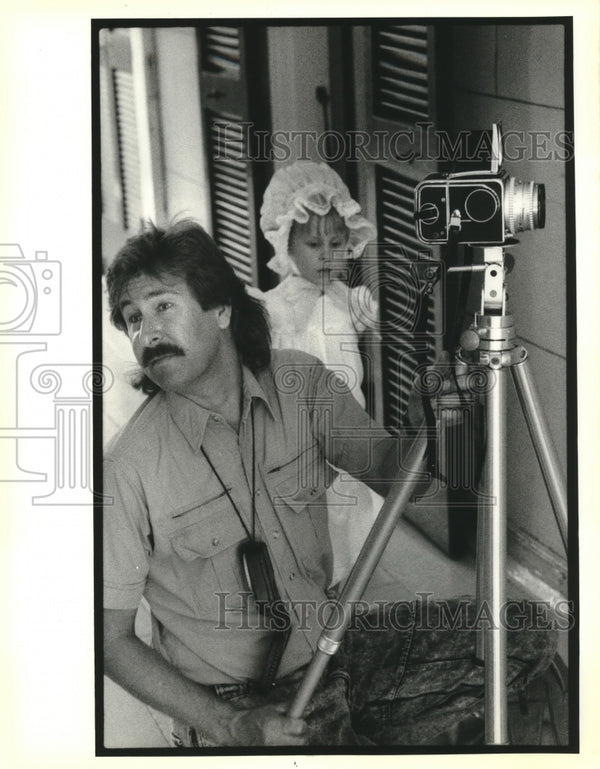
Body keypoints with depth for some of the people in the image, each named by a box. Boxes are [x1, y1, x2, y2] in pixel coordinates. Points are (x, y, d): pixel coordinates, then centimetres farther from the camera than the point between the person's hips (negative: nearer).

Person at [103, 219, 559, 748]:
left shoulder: (302, 384, -4)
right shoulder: (130, 466, -18)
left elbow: (394, 475, -5)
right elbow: (111, 637, -11)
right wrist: (229, 728, -21)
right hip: (235, 702, -5)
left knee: (530, 638, -5)